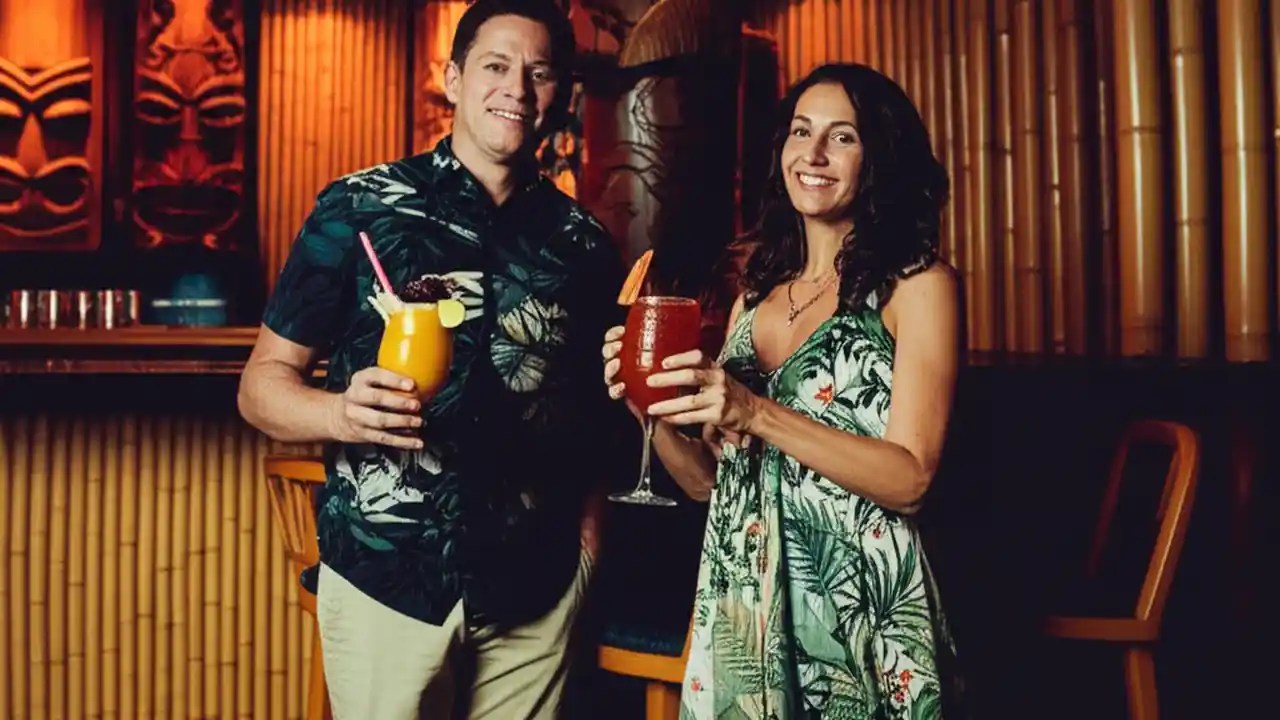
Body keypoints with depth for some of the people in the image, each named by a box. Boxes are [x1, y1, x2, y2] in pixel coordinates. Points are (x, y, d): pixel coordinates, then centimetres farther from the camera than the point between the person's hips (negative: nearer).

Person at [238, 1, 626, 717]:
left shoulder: (583, 243, 5)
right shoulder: (360, 208, -3)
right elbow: (264, 379, -3)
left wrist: (588, 517, 0)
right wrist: (341, 412, -23)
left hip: (537, 582, 3)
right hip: (385, 576, -2)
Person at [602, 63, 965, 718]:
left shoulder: (917, 283, -5)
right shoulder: (756, 292, 9)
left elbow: (909, 479, -15)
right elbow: (706, 478, 9)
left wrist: (757, 414, -23)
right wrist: (653, 410, -10)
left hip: (856, 607, -4)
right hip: (736, 603, 5)